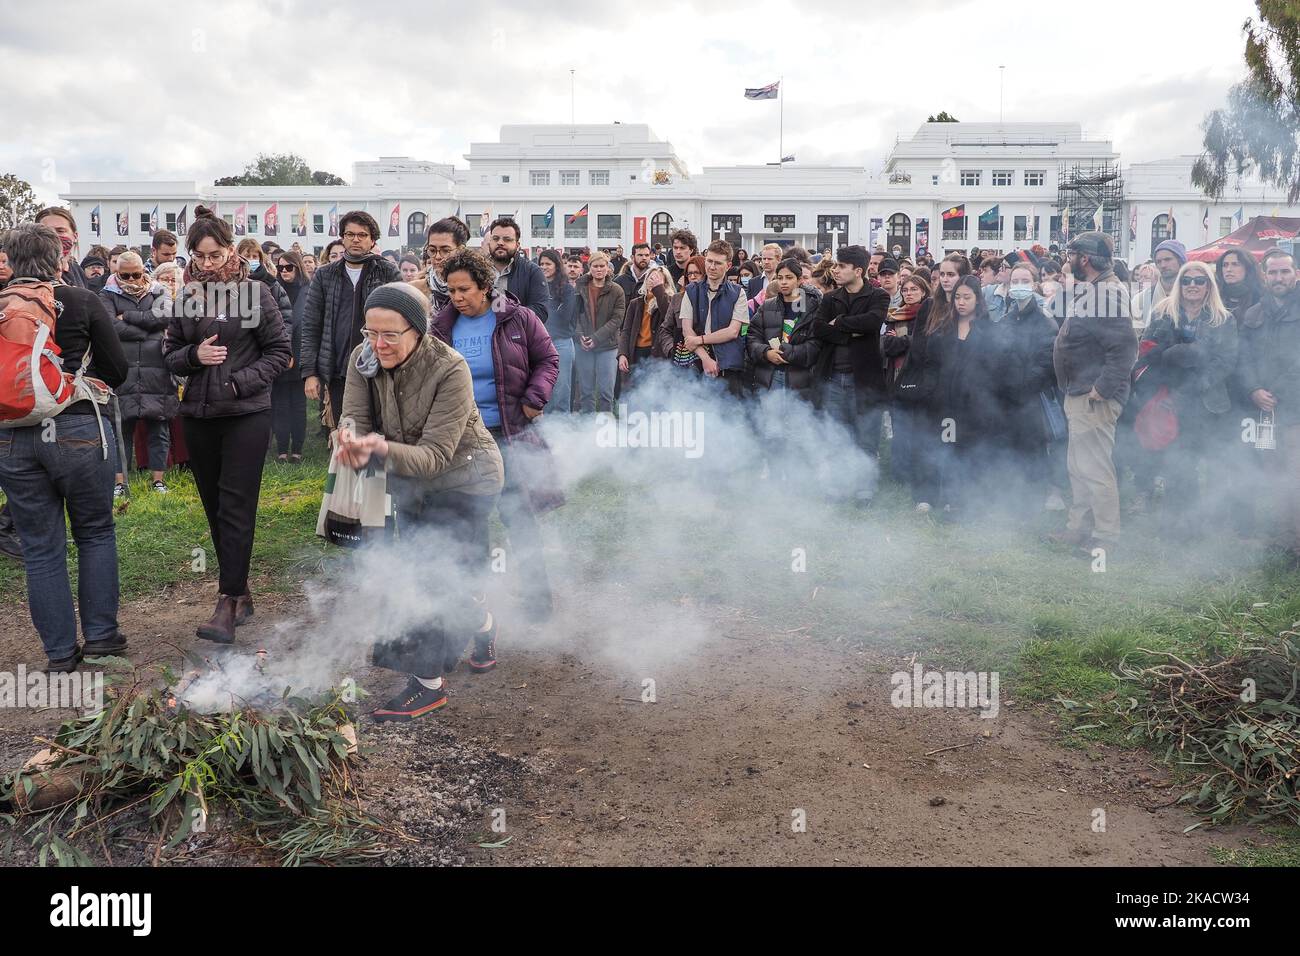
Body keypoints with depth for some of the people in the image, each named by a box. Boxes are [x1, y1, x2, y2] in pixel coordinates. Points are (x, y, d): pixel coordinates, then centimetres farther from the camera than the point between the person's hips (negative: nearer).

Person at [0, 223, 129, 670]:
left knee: (40, 547, 11)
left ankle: (59, 651, 19)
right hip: (77, 430, -2)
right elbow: (117, 371, 0)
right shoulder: (82, 302, -4)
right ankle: (100, 633, 19)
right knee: (95, 533, 16)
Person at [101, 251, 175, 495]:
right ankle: (120, 482, 13)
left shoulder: (159, 292, 10)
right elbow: (111, 327, -10)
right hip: (122, 375, -1)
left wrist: (128, 317, -6)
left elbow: (166, 315, -10)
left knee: (159, 432, 7)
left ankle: (158, 480, 18)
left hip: (156, 374, 1)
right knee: (121, 431, 4)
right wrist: (148, 330, -7)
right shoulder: (108, 296, 6)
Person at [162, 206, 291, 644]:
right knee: (215, 509, 10)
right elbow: (169, 354, 11)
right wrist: (194, 355, -11)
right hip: (199, 416, 5)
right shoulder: (186, 296, 6)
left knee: (236, 509, -6)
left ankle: (228, 604, -4)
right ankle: (240, 593, 22)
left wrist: (239, 382, -13)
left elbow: (279, 350, -2)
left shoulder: (255, 292, -4)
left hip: (246, 415, -4)